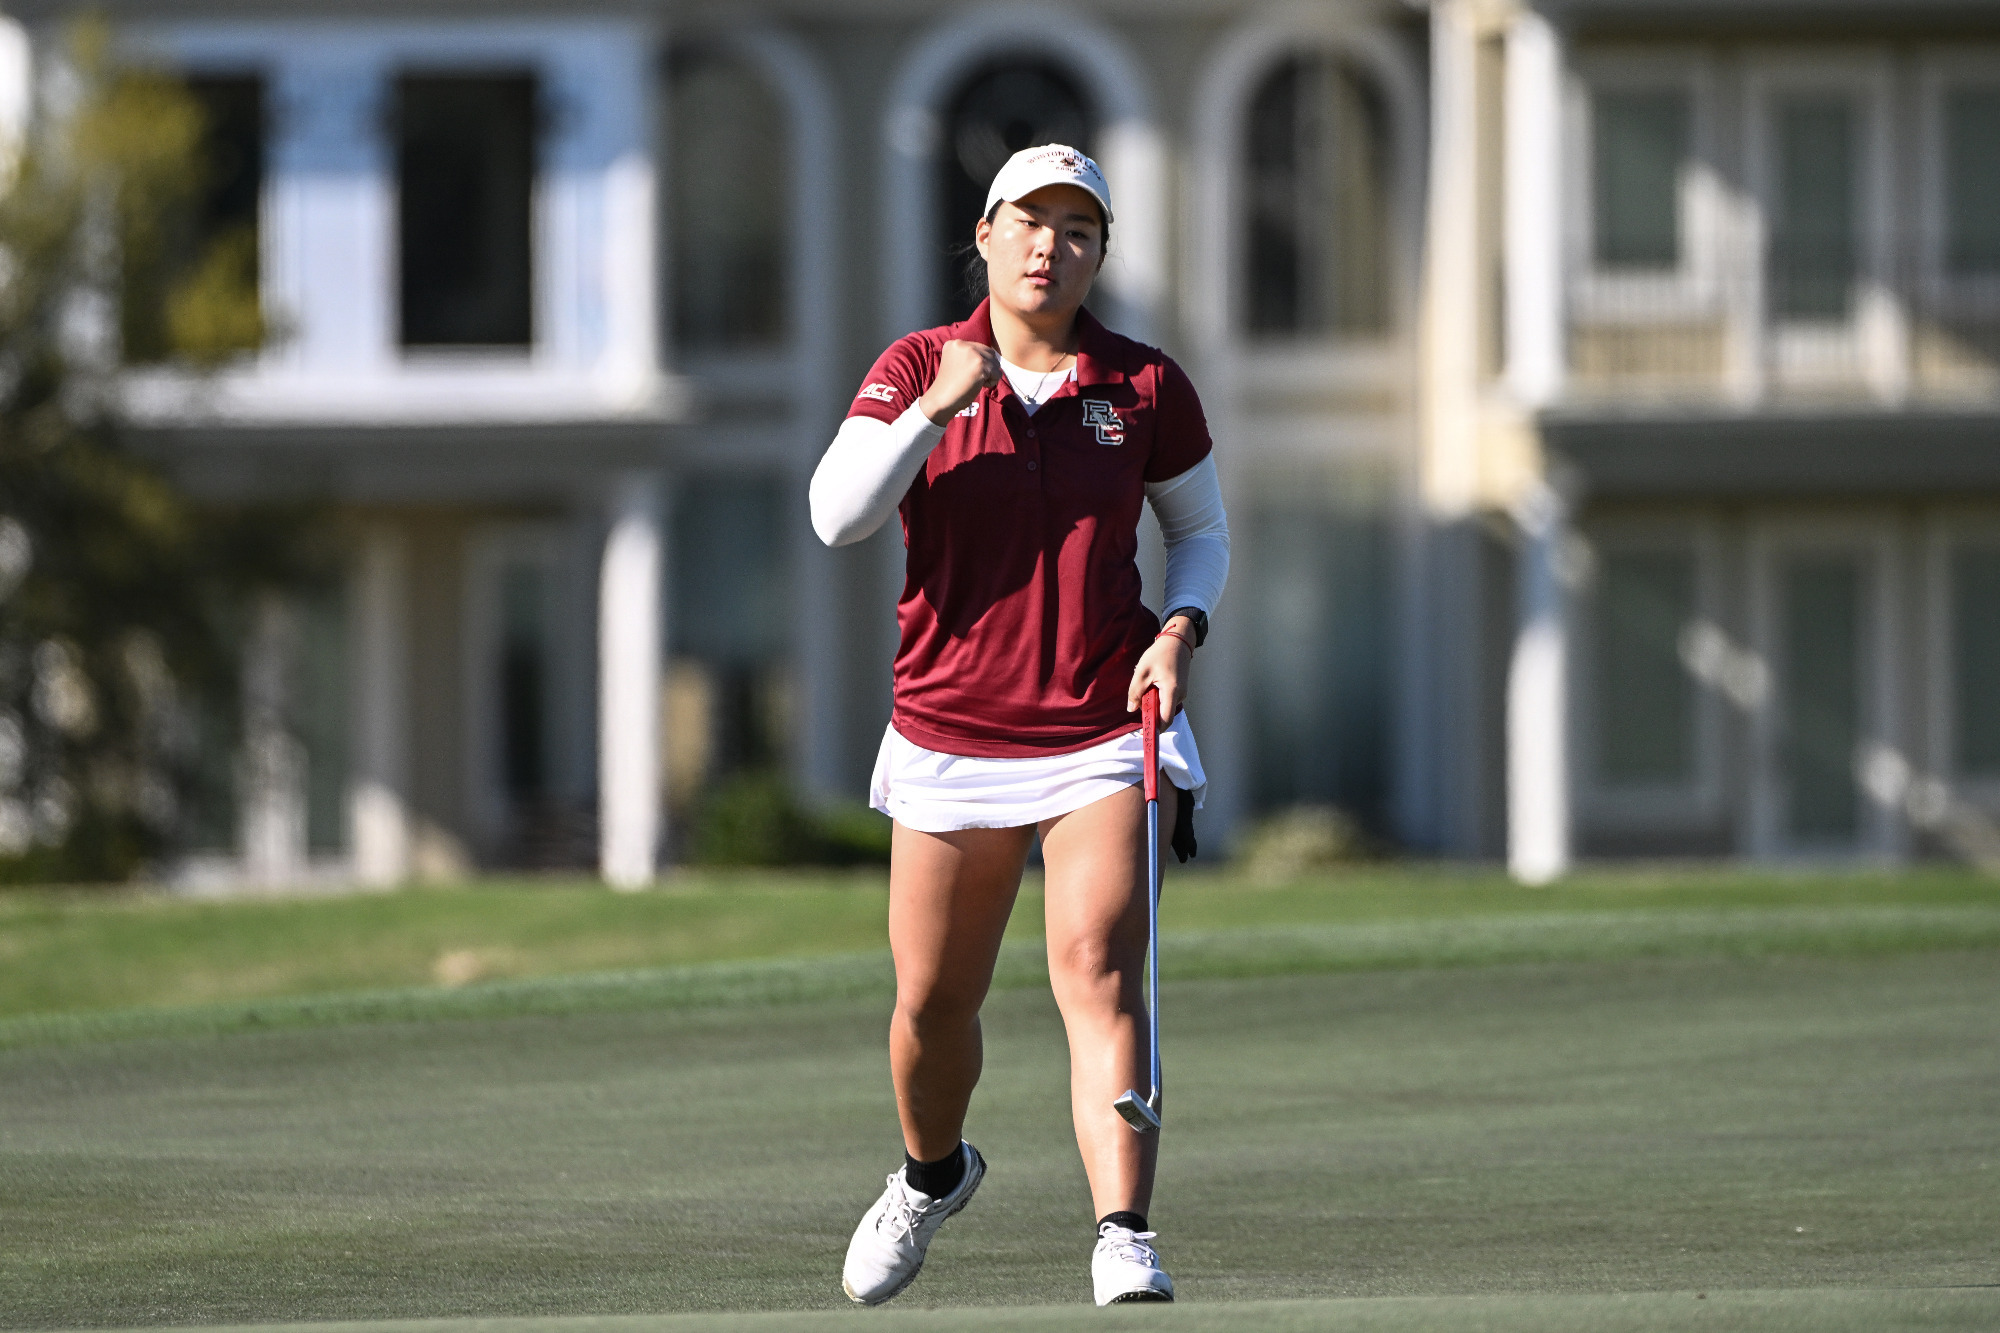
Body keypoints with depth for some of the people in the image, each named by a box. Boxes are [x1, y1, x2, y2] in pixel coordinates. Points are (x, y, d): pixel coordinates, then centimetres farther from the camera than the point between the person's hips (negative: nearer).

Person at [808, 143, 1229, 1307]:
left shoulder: (1147, 386, 2)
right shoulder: (917, 368, 1)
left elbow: (1203, 533, 14)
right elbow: (838, 516, -12)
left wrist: (1180, 632, -5)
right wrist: (939, 406, -22)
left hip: (1101, 742, -1)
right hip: (948, 738, 1)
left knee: (1100, 973, -18)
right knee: (933, 1002, 10)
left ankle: (1123, 1242, -26)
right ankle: (934, 1172, 41)